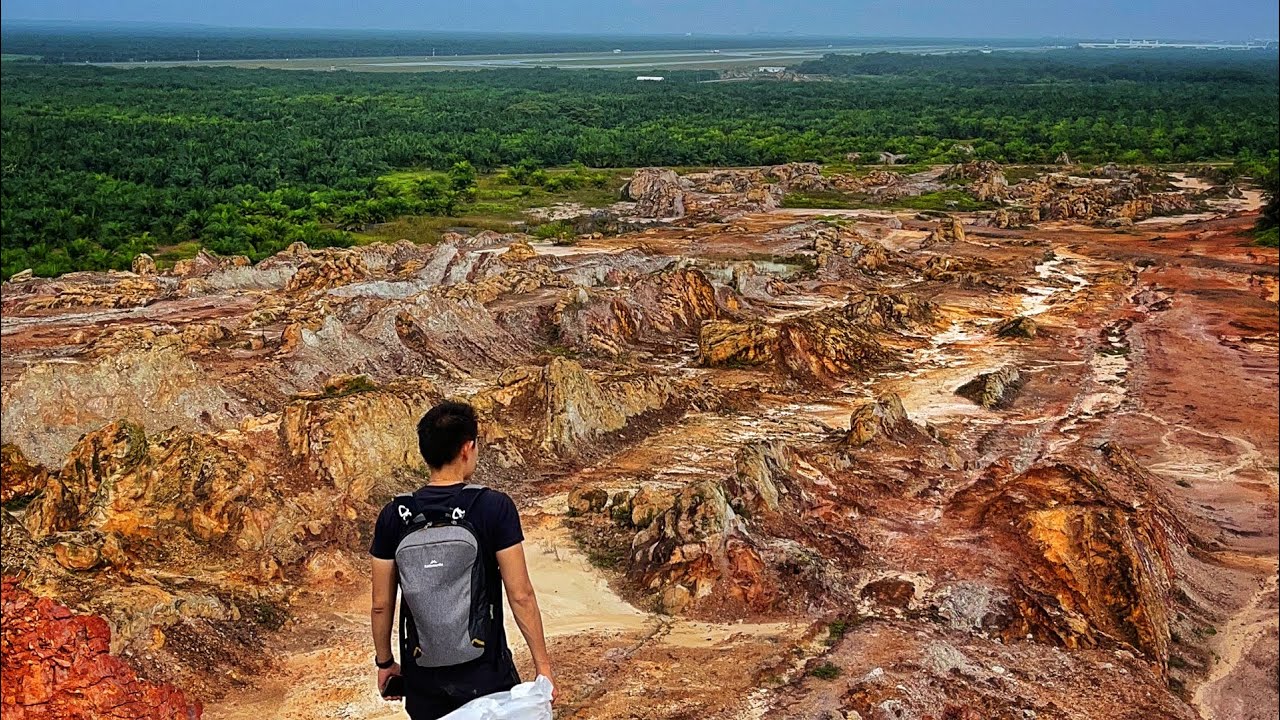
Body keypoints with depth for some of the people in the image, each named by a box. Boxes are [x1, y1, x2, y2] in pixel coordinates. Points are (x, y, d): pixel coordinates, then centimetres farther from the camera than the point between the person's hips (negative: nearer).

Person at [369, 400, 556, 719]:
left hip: (422, 677, 3)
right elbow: (520, 595, -14)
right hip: (485, 674, -2)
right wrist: (543, 663, -4)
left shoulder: (394, 515, -6)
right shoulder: (495, 507, -15)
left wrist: (384, 662, 14)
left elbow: (381, 604, 0)